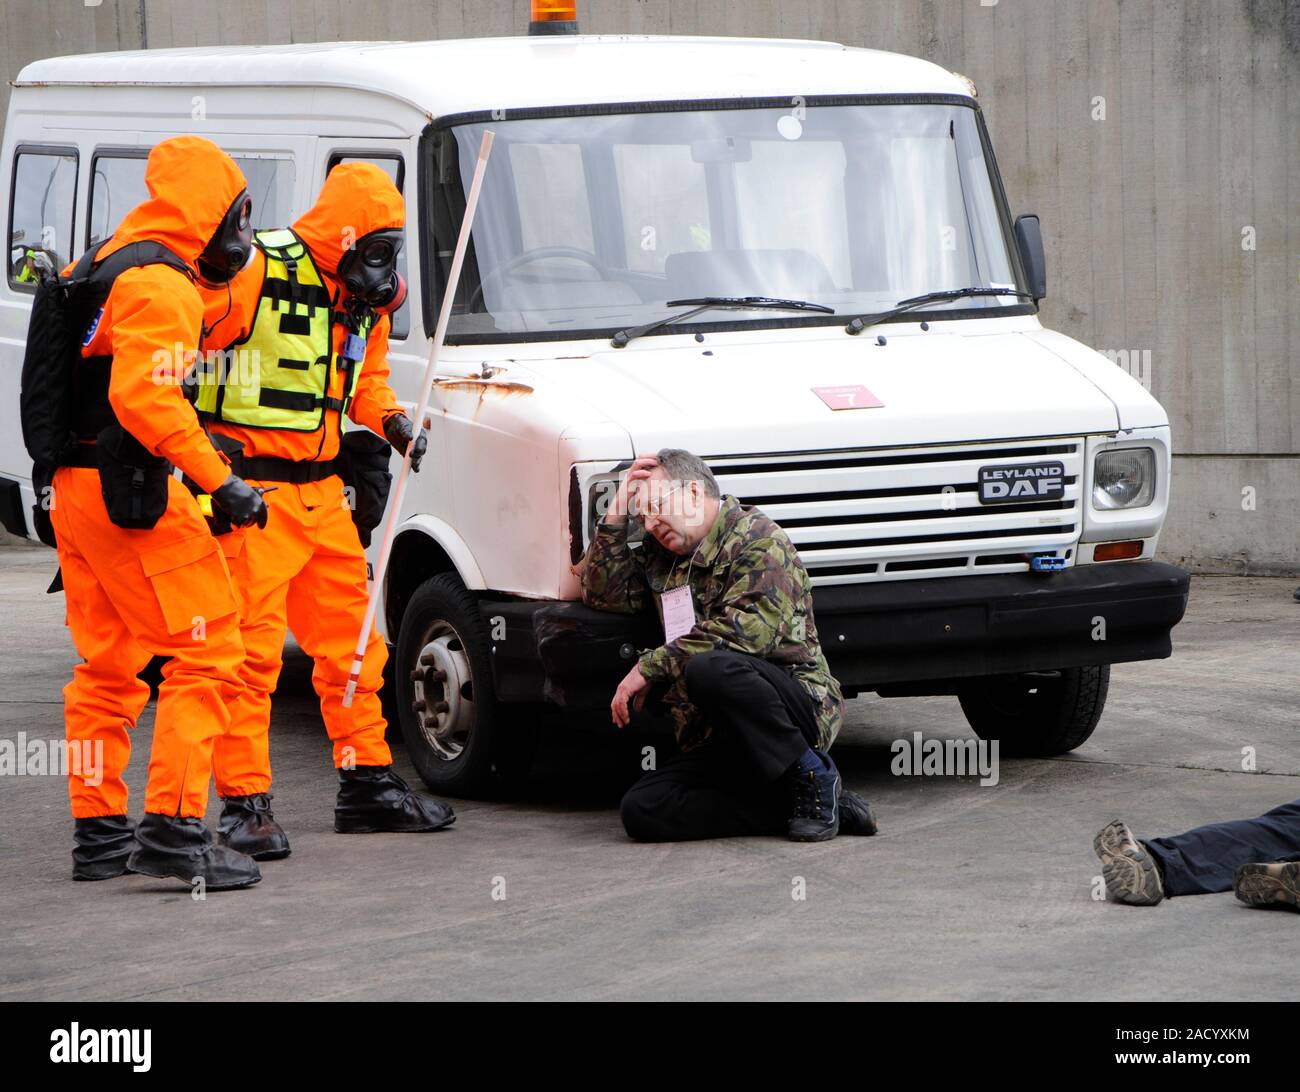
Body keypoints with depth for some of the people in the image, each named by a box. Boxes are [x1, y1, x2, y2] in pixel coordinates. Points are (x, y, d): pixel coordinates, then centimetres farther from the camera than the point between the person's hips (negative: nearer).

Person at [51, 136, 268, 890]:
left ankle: (99, 833, 20)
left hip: (73, 487, 10)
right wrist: (219, 481, -24)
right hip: (128, 492, -10)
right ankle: (174, 831, -14)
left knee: (109, 666, 16)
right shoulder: (162, 285, -14)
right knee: (207, 654, -8)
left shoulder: (112, 266, 18)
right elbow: (144, 398, -25)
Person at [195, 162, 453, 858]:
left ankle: (367, 782, 25)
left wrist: (391, 421, 7)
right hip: (252, 489, -8)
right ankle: (245, 804, -3)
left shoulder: (364, 295, 11)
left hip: (322, 492, 8)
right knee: (251, 649, -8)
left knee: (351, 639, 14)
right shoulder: (254, 273, -16)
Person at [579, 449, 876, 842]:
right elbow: (601, 592, 26)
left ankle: (813, 776, -16)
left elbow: (753, 628, -20)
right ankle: (811, 807, -13)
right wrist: (618, 511, 14)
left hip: (801, 703, -7)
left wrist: (651, 666, -18)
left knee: (710, 668, -39)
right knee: (641, 811, -19)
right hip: (717, 743, 8)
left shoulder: (759, 539, -5)